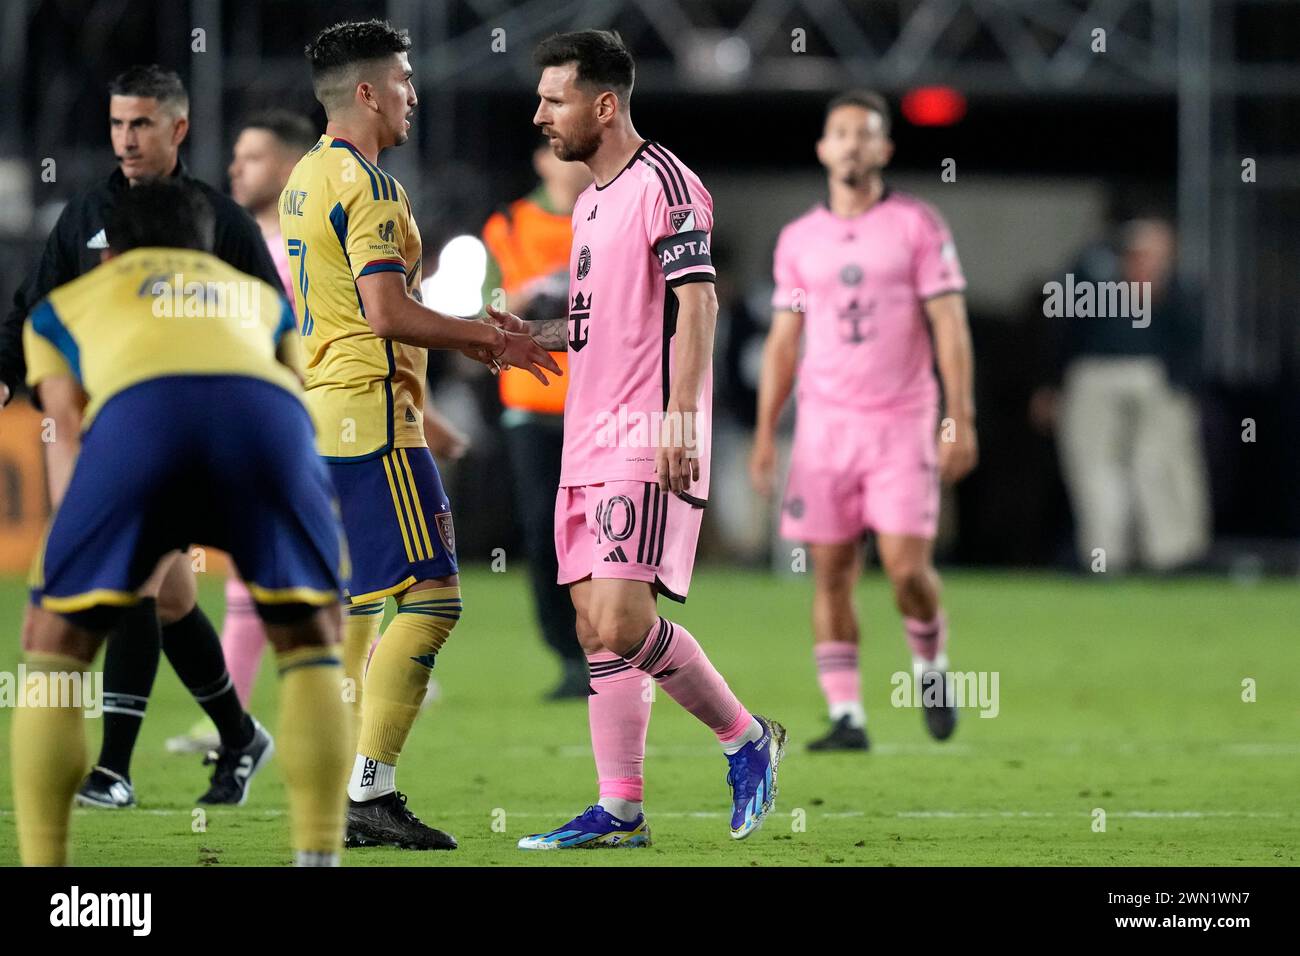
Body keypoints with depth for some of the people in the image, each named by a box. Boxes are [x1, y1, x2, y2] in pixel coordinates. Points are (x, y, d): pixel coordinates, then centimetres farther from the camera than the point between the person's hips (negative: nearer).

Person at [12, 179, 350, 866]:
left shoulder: (62, 305, 39)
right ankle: (319, 860, 10)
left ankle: (41, 872, 9)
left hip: (138, 411, -1)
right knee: (309, 639, 23)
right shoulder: (260, 298, 44)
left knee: (54, 644, 17)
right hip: (266, 414, 1)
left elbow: (67, 426, 27)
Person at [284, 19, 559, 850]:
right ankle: (371, 789, -14)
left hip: (318, 407, 10)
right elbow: (387, 313, -21)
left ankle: (333, 795, 11)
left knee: (352, 602, 12)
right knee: (428, 595, -10)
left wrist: (469, 337, 21)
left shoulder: (307, 179, 17)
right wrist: (488, 338, -10)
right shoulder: (367, 185, -14)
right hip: (369, 413, -10)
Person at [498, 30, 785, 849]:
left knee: (622, 621, -16)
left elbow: (696, 303, -16)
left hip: (645, 446, -9)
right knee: (596, 627, 4)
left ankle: (747, 739, 1)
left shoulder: (663, 183, -9)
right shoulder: (593, 199, 20)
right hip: (590, 443, 9)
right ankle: (621, 811, 5)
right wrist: (530, 333, 11)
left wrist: (679, 417, -24)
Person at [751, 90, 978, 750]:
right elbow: (783, 340, 13)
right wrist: (765, 432, 7)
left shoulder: (918, 226, 0)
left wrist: (960, 421, -11)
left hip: (901, 423, -3)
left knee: (907, 566, -10)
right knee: (831, 572, -2)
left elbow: (950, 327, -3)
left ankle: (931, 665, 18)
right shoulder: (798, 239, 10)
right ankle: (846, 716, 1)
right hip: (823, 424, 3)